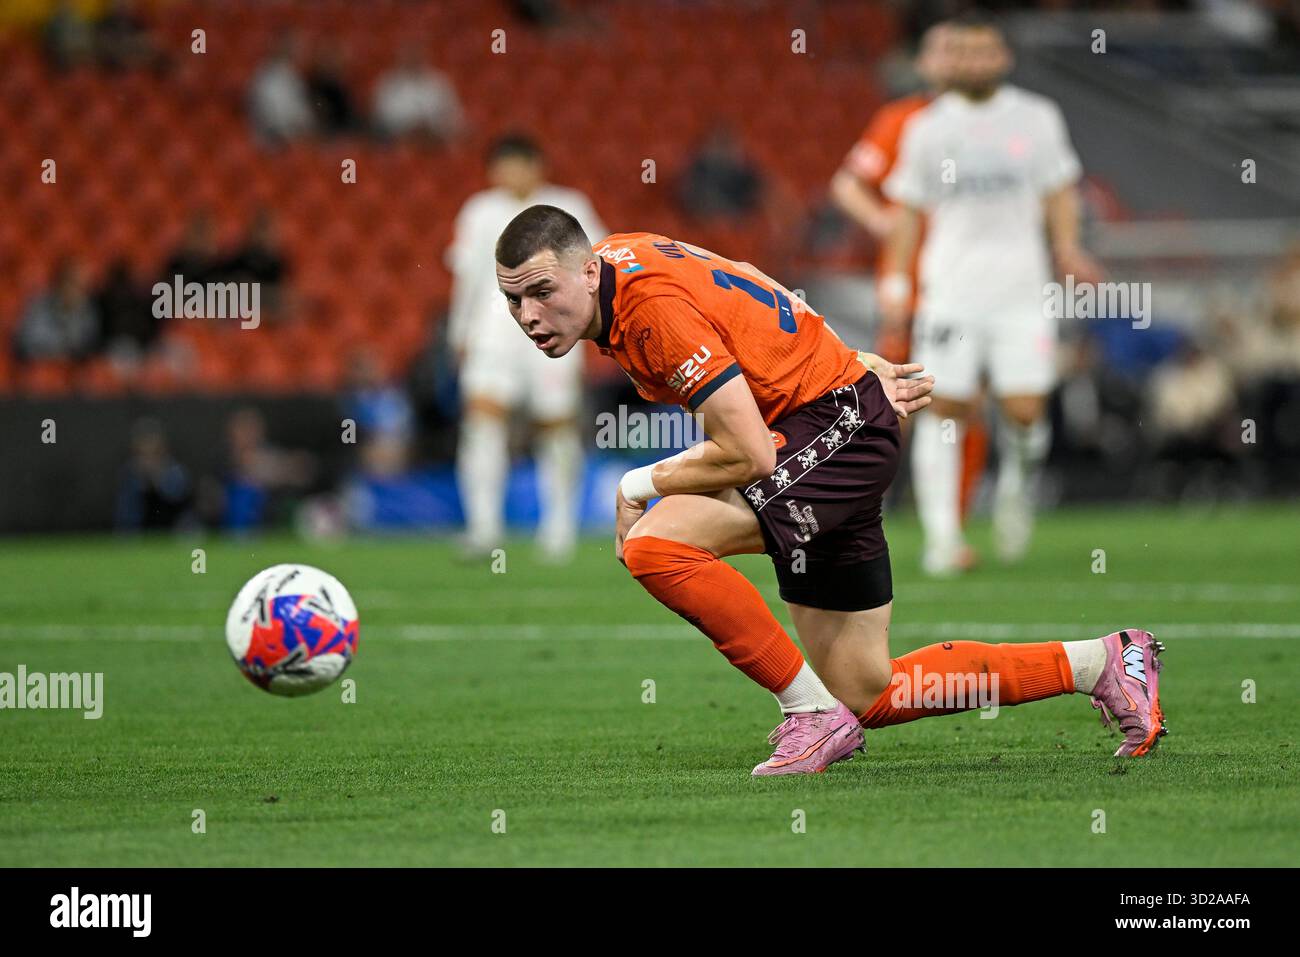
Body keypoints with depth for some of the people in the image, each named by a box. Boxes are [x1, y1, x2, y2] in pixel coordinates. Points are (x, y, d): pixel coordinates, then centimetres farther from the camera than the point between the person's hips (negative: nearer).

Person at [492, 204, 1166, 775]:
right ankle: (1104, 661, 23)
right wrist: (860, 370, 24)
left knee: (655, 545, -28)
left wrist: (639, 486, -13)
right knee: (870, 696, 11)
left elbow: (750, 455, -27)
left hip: (840, 426, -10)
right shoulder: (619, 255, 2)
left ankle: (813, 714, -16)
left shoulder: (656, 310, -26)